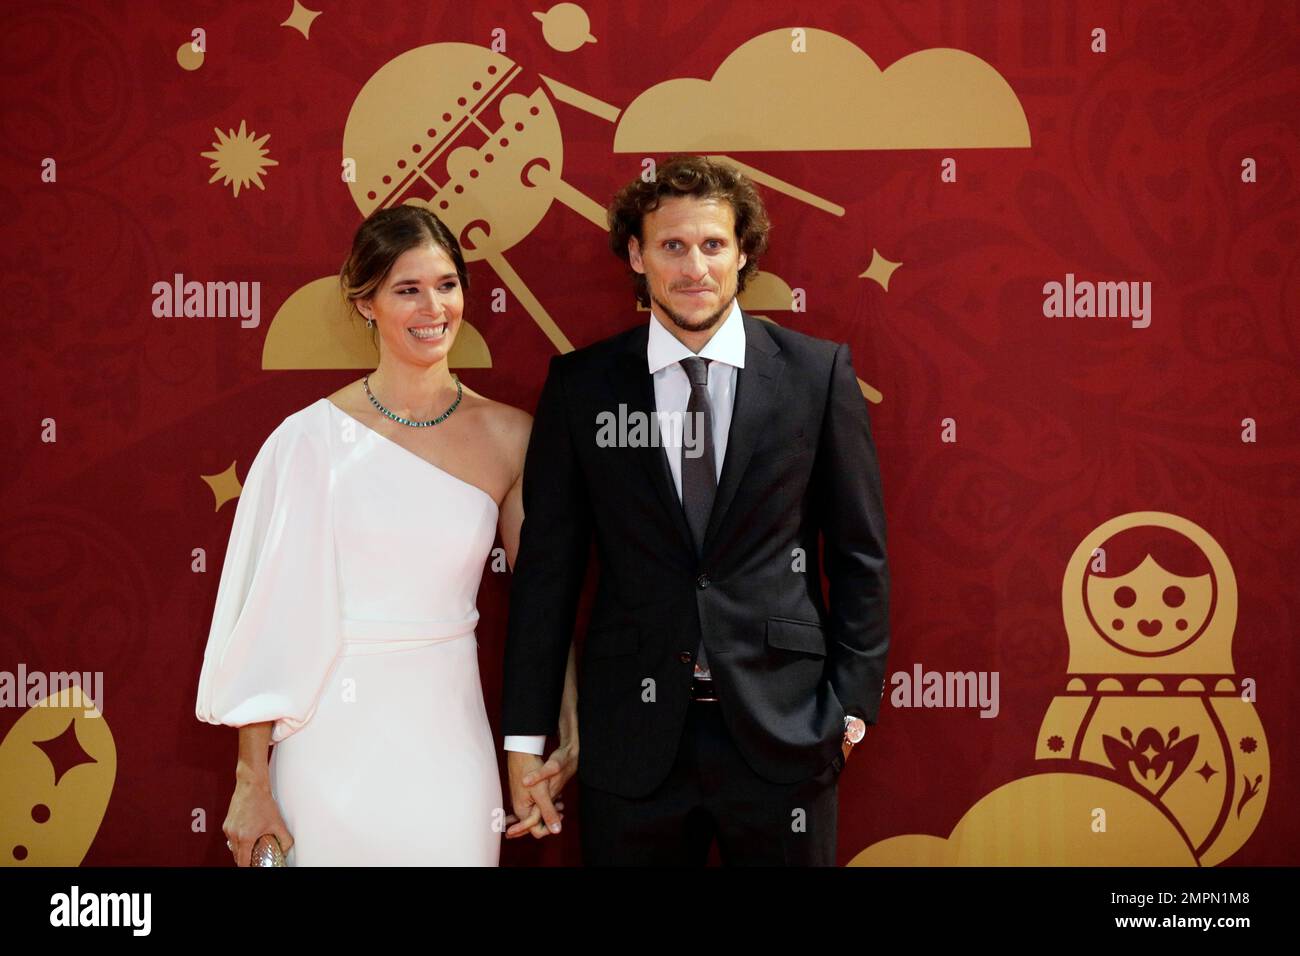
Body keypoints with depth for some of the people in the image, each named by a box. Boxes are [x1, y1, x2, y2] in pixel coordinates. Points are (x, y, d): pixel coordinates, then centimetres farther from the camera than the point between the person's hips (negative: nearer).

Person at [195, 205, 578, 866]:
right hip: (333, 742, -2)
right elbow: (266, 615, -5)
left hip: (450, 741, 2)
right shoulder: (312, 438, -6)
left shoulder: (508, 435, 2)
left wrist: (568, 726, -3)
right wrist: (252, 781, -7)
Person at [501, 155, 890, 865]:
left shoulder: (818, 373, -1)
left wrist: (852, 702, -1)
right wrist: (525, 738, 2)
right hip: (631, 740, 0)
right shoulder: (580, 384, 1)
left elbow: (859, 554, 4)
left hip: (782, 730, 0)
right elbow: (546, 564, 2)